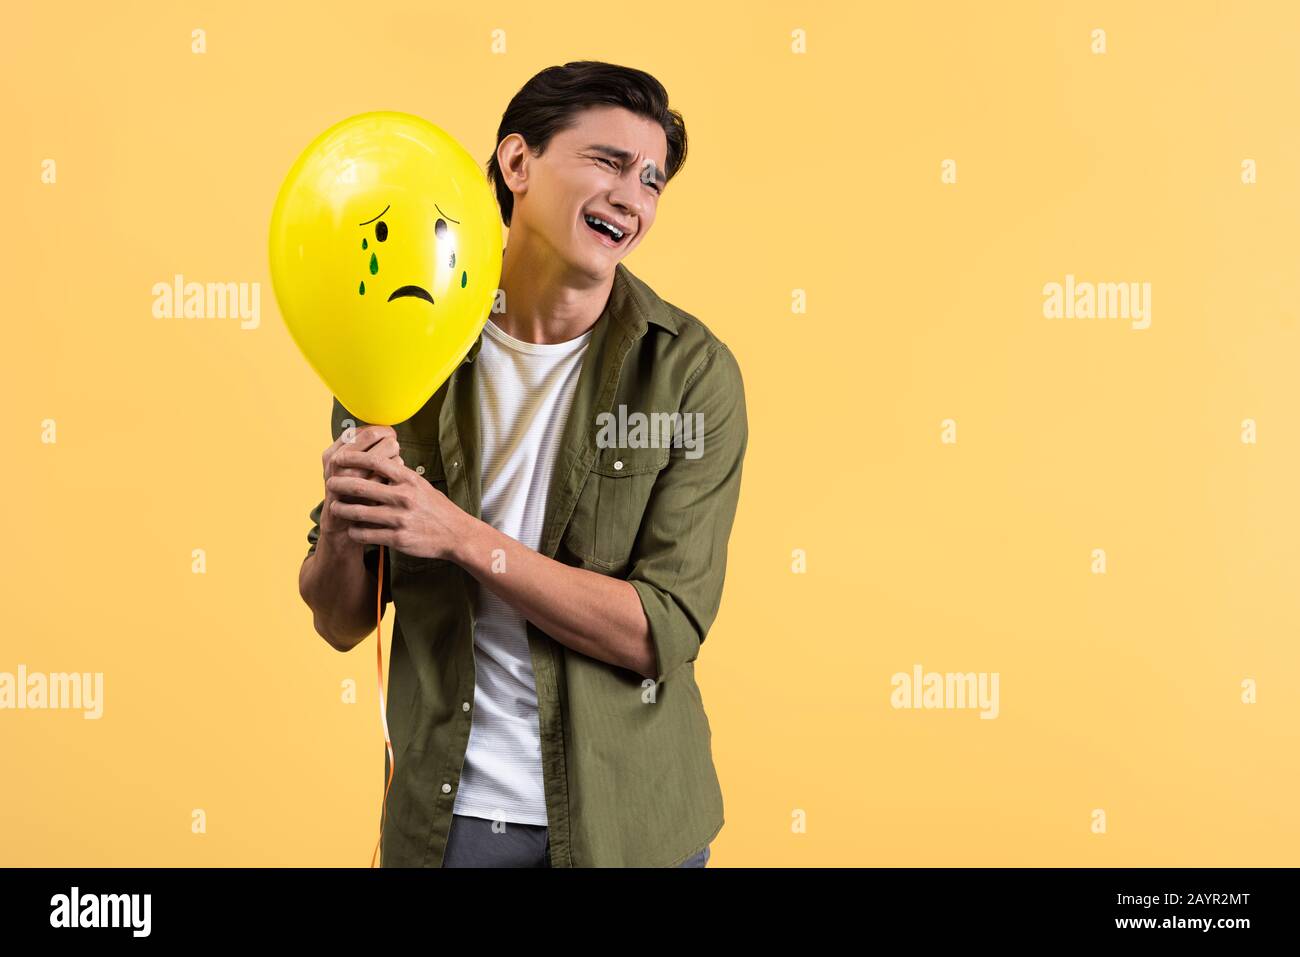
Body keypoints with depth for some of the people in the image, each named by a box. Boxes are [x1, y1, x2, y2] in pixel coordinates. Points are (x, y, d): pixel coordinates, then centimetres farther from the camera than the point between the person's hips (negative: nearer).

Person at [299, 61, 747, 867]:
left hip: (629, 821, -1)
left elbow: (664, 632, -17)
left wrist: (465, 537, -24)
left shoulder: (693, 373, -11)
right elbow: (342, 622, 0)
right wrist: (342, 521, -21)